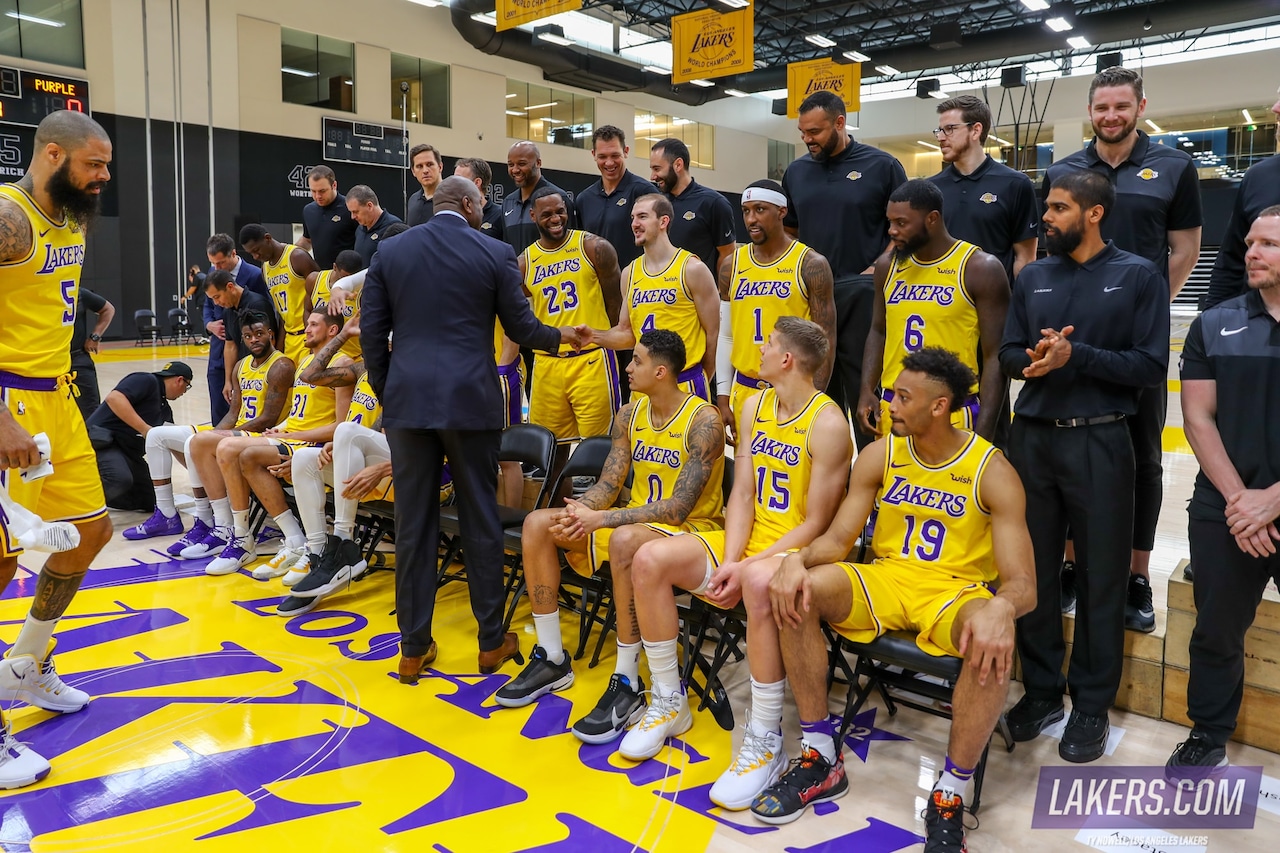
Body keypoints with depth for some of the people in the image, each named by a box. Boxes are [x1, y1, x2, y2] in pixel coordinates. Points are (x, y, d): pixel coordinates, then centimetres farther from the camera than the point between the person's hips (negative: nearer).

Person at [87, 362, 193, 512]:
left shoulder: (165, 409, 18)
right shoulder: (147, 381, -8)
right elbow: (114, 398, -26)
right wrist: (145, 429, -28)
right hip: (101, 441, -9)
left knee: (150, 502, 2)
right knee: (121, 481, -36)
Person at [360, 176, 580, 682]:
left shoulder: (390, 251, 7)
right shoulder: (496, 254, 0)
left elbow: (372, 331, 7)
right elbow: (520, 327, 5)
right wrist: (560, 337, 25)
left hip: (407, 399, 2)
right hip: (470, 399, -2)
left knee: (413, 522, 7)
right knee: (480, 519, 8)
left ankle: (414, 647, 14)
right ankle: (492, 641, 18)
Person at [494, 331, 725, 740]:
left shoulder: (704, 421, -19)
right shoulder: (629, 415, 4)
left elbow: (678, 509, -24)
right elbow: (608, 484, 4)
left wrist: (598, 519, -27)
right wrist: (578, 512, -19)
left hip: (690, 528, -8)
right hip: (636, 519, 8)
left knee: (625, 540, -40)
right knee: (537, 524, -7)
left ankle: (627, 685, -28)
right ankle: (551, 660, 0)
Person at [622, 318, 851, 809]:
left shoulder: (828, 424, -14)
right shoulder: (754, 408, 7)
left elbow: (816, 524, -15)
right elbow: (742, 494, 4)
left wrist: (746, 567, -21)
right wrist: (729, 560, -11)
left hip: (799, 550, -7)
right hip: (747, 542, 7)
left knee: (758, 584, -41)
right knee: (649, 560, -12)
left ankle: (766, 741, -24)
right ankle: (669, 703, 3)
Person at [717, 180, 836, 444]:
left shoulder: (810, 265, -6)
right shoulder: (732, 266, 7)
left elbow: (825, 341, -5)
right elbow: (725, 336, 11)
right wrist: (723, 397, 6)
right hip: (743, 391, 4)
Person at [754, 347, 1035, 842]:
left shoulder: (992, 472, -11)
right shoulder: (880, 455, 0)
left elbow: (1022, 582, -16)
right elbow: (838, 540, 0)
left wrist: (1000, 609, -42)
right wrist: (798, 559, -24)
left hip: (955, 590, -3)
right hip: (884, 579, 4)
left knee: (994, 645, -38)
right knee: (796, 592, -23)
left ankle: (949, 798, -18)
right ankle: (820, 760, -11)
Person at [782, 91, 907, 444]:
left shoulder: (882, 166, -1)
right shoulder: (796, 171, 11)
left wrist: (877, 270, -11)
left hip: (861, 296, -4)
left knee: (865, 388, 0)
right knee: (818, 388, 12)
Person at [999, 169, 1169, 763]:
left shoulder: (1138, 276, -1)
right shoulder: (1032, 278, 11)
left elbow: (1151, 366, -8)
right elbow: (1009, 354, 9)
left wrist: (1075, 354, -18)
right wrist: (1035, 356, -13)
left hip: (1098, 443, -4)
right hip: (1031, 438, 4)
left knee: (1100, 579, 5)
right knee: (1032, 572, 9)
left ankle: (1092, 704, 20)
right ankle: (1042, 691, 24)